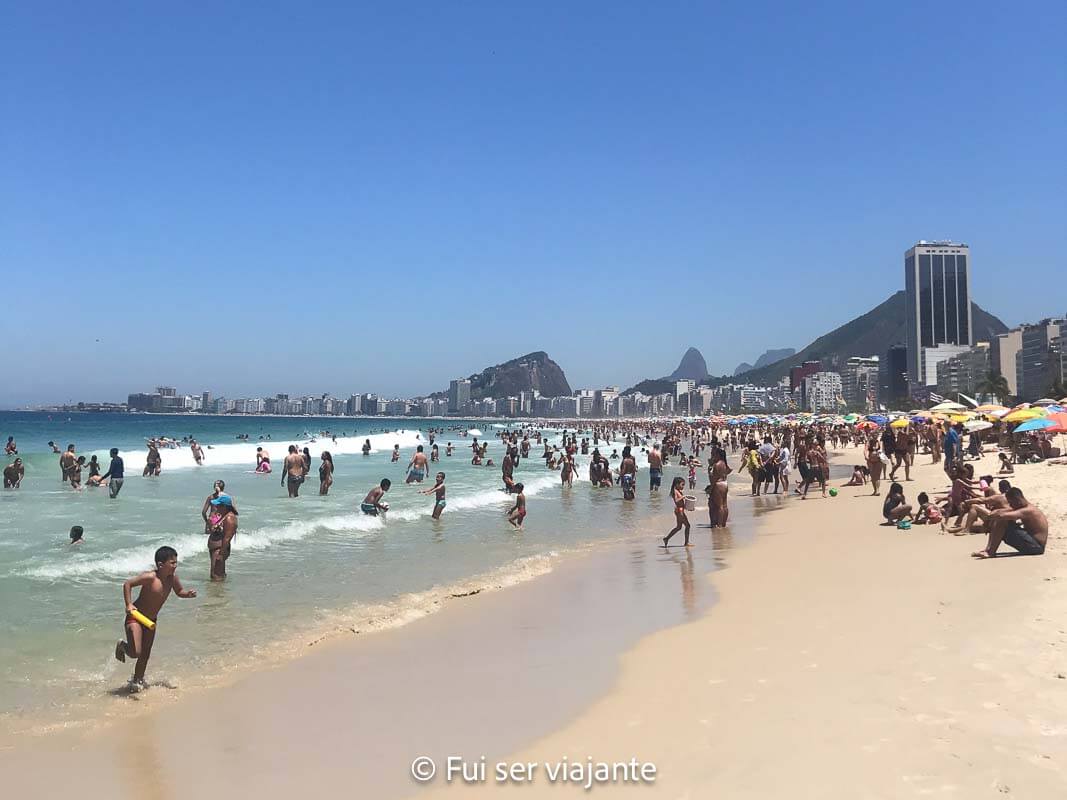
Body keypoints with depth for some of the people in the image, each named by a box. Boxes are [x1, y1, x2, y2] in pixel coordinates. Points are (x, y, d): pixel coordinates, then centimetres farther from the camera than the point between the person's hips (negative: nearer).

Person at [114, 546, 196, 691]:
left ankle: (137, 680, 36)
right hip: (135, 617, -7)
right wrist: (128, 604, -32)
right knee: (135, 653, -16)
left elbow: (179, 591, 9)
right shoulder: (150, 577, -27)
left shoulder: (172, 577, -7)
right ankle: (122, 645, 19)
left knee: (145, 654, 14)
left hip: (151, 619, 7)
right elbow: (127, 584, -24)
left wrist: (188, 594, -12)